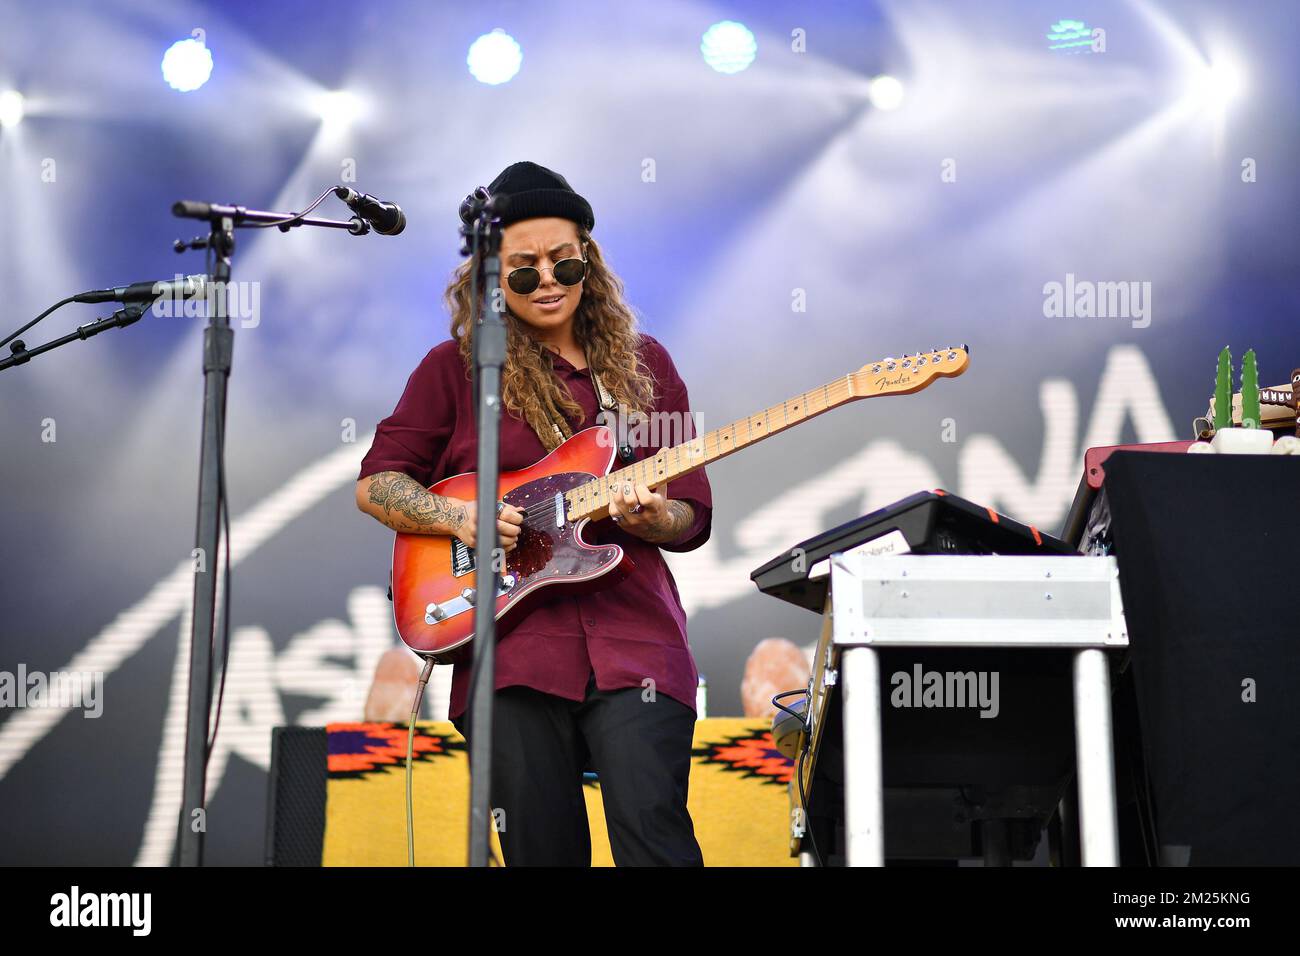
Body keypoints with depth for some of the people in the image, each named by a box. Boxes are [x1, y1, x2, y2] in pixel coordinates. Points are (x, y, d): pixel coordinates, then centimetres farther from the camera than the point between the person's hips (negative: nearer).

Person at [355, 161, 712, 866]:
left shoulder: (642, 364, 13)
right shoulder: (457, 366, 8)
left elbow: (694, 518, 13)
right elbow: (375, 484, 10)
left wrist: (650, 517, -10)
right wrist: (460, 517, -8)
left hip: (633, 637, 1)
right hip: (511, 650, 0)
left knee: (655, 838, -15)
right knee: (542, 852, 1)